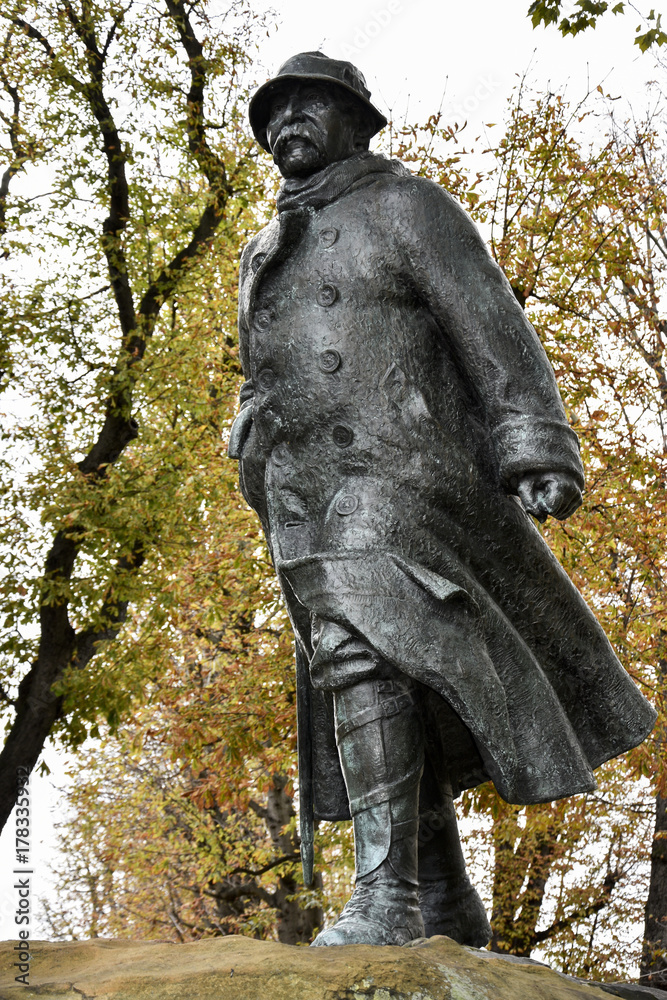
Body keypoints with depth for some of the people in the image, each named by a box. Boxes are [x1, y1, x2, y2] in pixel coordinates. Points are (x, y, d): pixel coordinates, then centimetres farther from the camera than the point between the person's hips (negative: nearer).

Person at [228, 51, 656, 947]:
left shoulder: (407, 207, 6)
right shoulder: (266, 257, 27)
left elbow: (493, 329, -4)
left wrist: (536, 452, -18)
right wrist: (275, 514, 23)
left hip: (395, 476, -7)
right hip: (305, 505, 7)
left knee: (361, 653, -26)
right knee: (398, 703, 5)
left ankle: (386, 901, -30)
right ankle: (447, 907, 11)